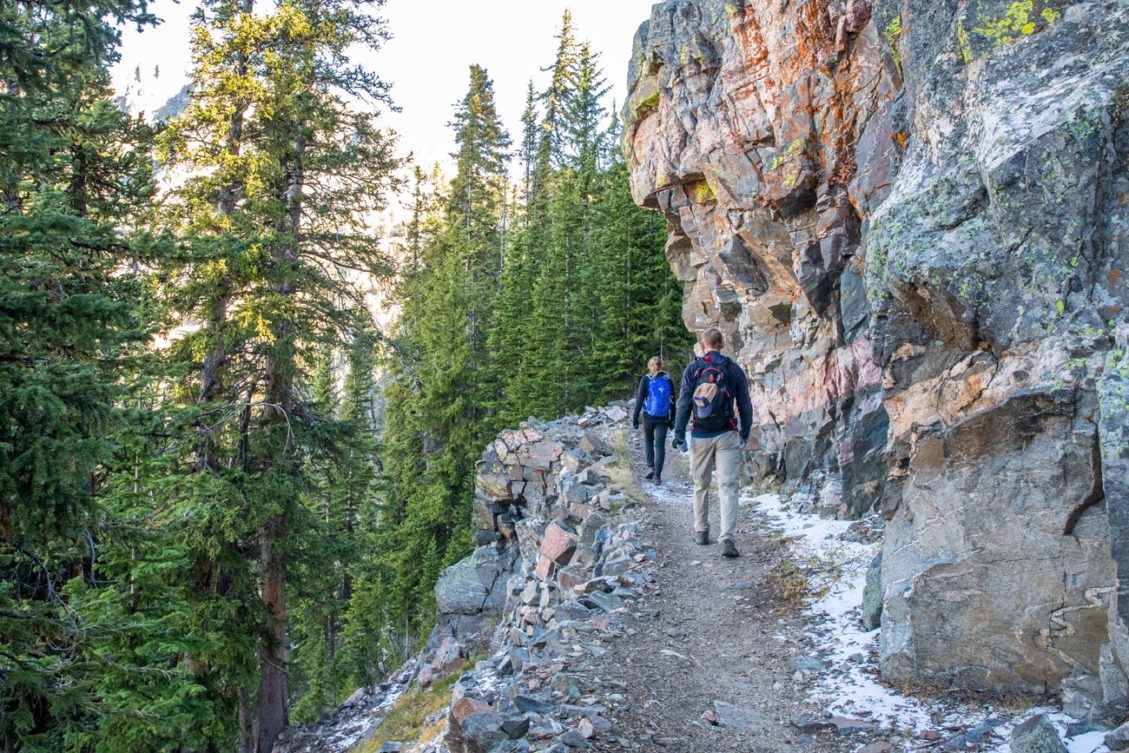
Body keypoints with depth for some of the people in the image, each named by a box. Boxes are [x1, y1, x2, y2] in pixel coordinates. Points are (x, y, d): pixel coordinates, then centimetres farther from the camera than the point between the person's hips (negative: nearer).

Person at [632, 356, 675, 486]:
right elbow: (672, 401, 7)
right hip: (663, 418, 1)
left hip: (648, 417, -1)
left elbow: (639, 400, -6)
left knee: (648, 441, 21)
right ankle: (657, 475, -2)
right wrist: (672, 419, 14)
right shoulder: (668, 380, 3)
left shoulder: (646, 380, -5)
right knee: (660, 446, 3)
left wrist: (635, 417, -1)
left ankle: (650, 467, 7)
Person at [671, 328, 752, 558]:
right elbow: (745, 405, 4)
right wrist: (745, 433, 14)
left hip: (701, 436, 1)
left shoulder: (692, 369, -1)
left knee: (701, 485, 16)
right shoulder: (734, 369, 2)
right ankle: (727, 538, -16)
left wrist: (679, 433, 0)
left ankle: (701, 531, 27)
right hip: (727, 436, -1)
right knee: (728, 487, -4)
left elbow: (684, 403, -5)